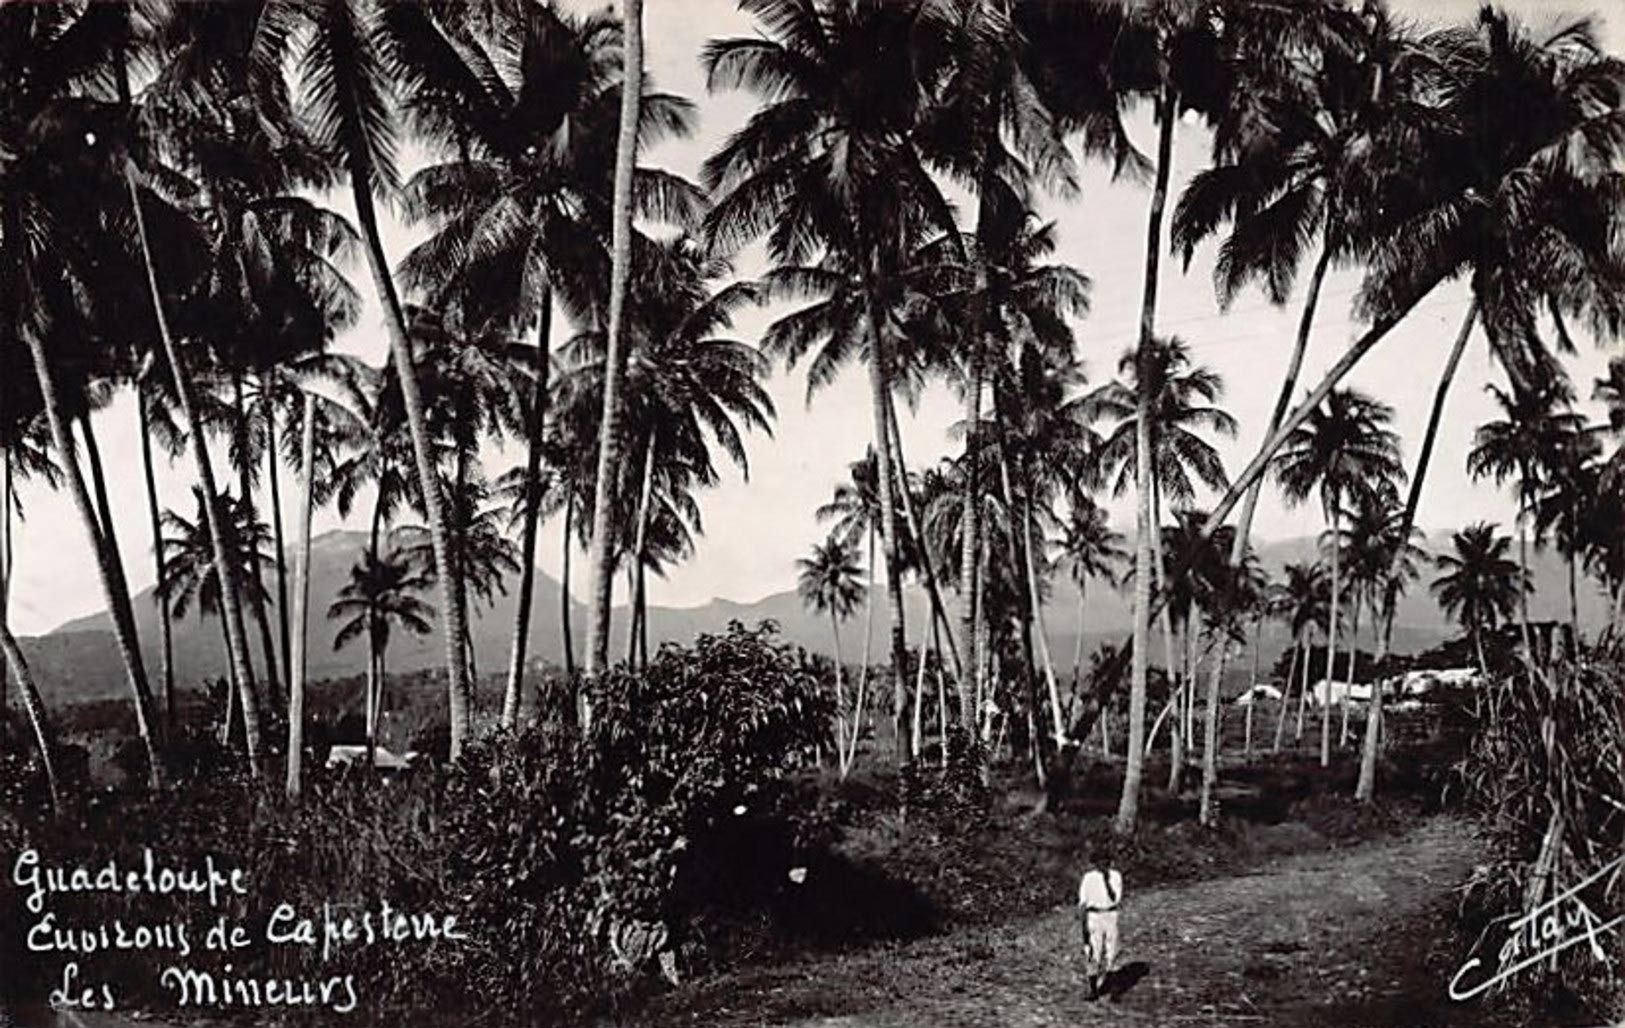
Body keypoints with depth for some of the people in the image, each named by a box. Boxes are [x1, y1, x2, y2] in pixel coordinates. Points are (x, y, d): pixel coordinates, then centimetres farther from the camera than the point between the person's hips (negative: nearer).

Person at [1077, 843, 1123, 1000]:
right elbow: (1082, 902, -6)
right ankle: (1093, 991, 7)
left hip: (1111, 917, 2)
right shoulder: (1088, 878, -7)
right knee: (1093, 955, -6)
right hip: (1093, 917, -2)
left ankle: (1100, 983, 27)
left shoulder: (1116, 876, 0)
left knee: (1110, 954, 1)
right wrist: (1083, 924, -12)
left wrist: (1107, 881, -18)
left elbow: (1116, 899, -10)